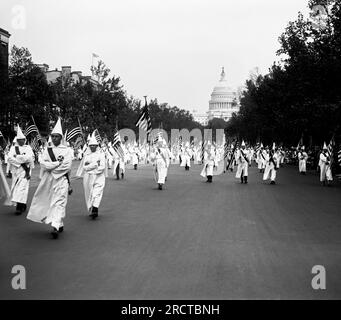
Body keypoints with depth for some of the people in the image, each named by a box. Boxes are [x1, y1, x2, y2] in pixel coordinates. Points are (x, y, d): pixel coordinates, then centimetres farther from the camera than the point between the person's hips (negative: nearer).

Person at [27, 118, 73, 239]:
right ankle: (60, 225, 15)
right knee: (49, 202, 4)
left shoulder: (66, 150, 1)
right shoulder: (47, 149, 10)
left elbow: (67, 166, -10)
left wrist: (51, 167, -8)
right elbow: (43, 163, -4)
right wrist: (58, 163, -13)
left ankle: (56, 226, -15)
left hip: (61, 179, -3)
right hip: (48, 180, 3)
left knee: (59, 202, -8)